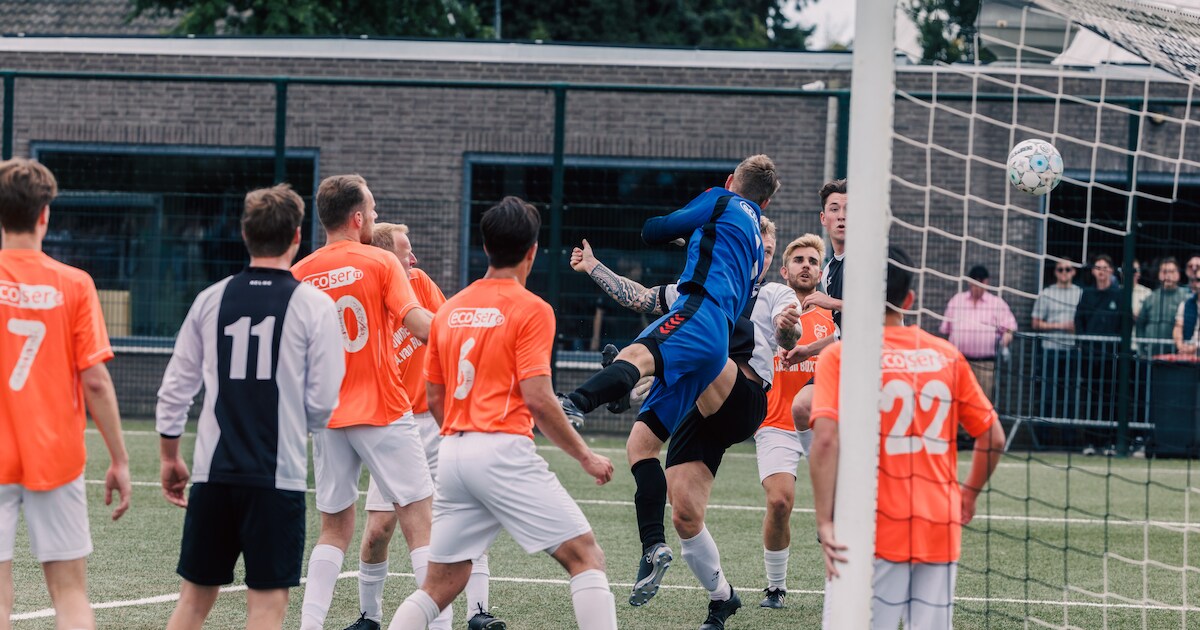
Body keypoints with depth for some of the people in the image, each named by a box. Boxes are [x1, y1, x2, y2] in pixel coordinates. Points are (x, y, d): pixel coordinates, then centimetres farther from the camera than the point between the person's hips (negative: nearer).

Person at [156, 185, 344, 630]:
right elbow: (323, 401, -6)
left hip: (213, 472, 4)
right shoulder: (314, 305, -5)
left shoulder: (211, 299, 5)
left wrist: (169, 457, 21)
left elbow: (175, 388, 9)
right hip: (278, 475, -4)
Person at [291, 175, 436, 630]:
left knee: (335, 528, 13)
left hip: (327, 418, 4)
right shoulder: (381, 263, -6)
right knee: (419, 518, 0)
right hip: (383, 413, -4)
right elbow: (417, 323, -18)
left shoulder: (299, 274, 5)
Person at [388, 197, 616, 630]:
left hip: (452, 454, 7)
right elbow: (538, 399, -13)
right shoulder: (531, 310, -5)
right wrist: (585, 456, -3)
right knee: (585, 557, -2)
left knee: (441, 585, 12)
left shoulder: (450, 309, 14)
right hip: (503, 452, -7)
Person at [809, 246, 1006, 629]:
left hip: (876, 535, -4)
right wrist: (968, 495, 28)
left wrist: (824, 522, -16)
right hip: (941, 532, 4)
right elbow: (993, 438, 13)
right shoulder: (947, 356, 9)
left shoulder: (841, 356, -2)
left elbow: (826, 438, -16)